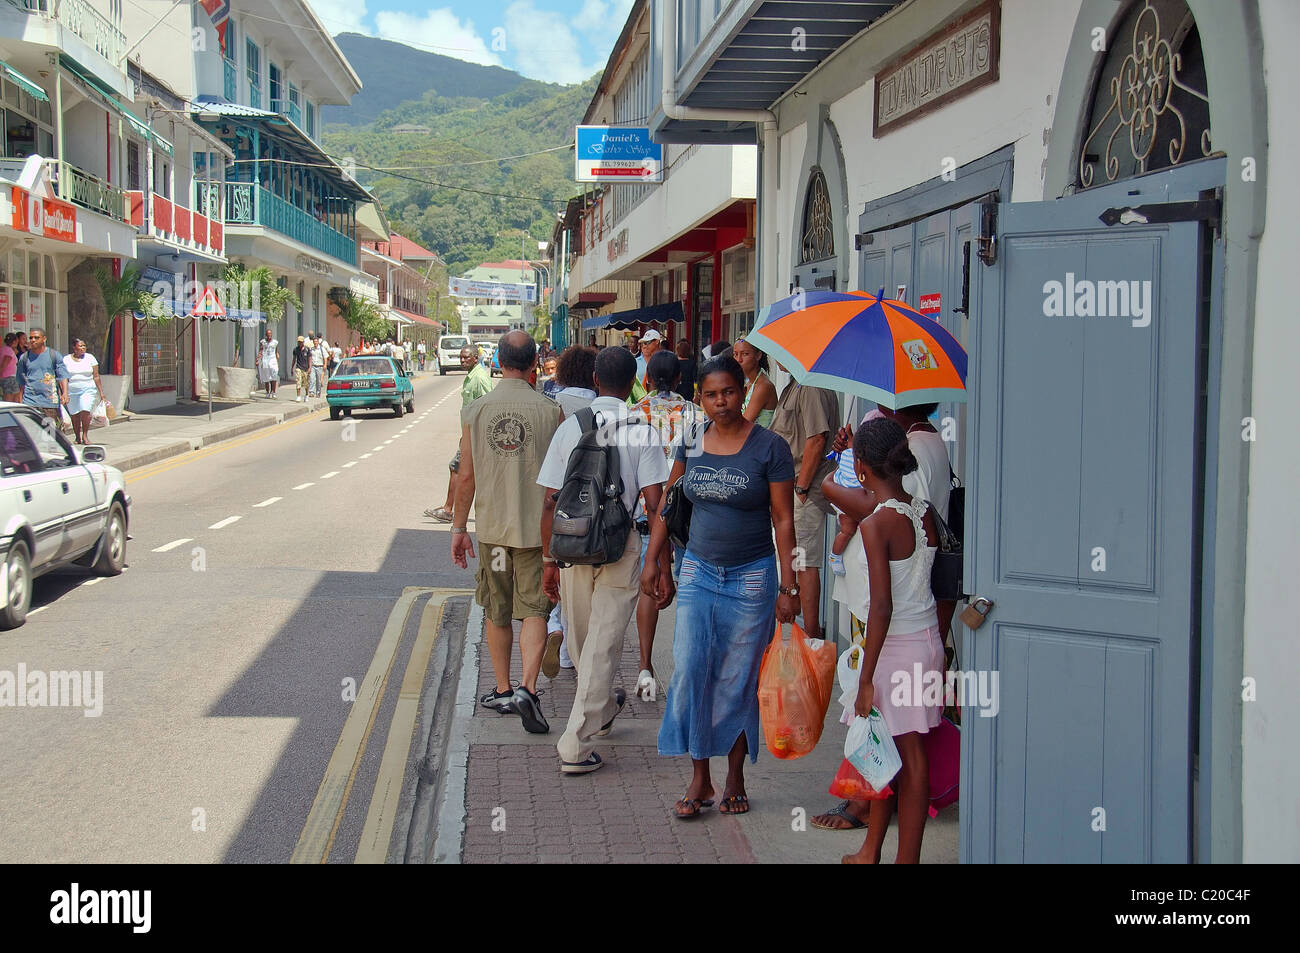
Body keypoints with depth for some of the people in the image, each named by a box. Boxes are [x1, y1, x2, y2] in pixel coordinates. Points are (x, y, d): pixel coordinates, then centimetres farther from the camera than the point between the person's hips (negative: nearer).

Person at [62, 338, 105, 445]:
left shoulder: (90, 358, 6)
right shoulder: (66, 359, 7)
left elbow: (96, 376, 7)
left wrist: (101, 392, 4)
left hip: (88, 390, -1)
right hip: (71, 391, 1)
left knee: (85, 411, -19)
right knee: (74, 415, 4)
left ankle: (85, 435, -5)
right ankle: (77, 437, 19)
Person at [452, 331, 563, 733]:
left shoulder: (475, 411, -4)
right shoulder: (549, 411, -8)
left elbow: (467, 477, -1)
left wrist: (459, 528, 9)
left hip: (492, 525, 2)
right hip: (536, 527, -2)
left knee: (496, 611, 15)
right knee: (534, 610, 2)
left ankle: (503, 690, 25)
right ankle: (527, 689, -14)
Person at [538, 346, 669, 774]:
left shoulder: (570, 426, 1)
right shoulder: (642, 432, -5)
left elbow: (550, 502, 0)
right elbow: (654, 502, -12)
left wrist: (549, 560, 7)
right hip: (620, 548, -3)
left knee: (582, 640, 21)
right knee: (603, 646, 2)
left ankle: (603, 708, 45)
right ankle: (575, 745, -1)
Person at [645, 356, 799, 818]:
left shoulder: (770, 447, -8)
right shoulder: (691, 443, 4)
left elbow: (783, 519, -7)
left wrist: (789, 585, -10)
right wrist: (653, 559, 10)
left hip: (751, 576, -3)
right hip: (698, 571, 3)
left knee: (738, 680, 4)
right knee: (689, 671, -4)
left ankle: (735, 778, 19)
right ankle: (699, 779, 7)